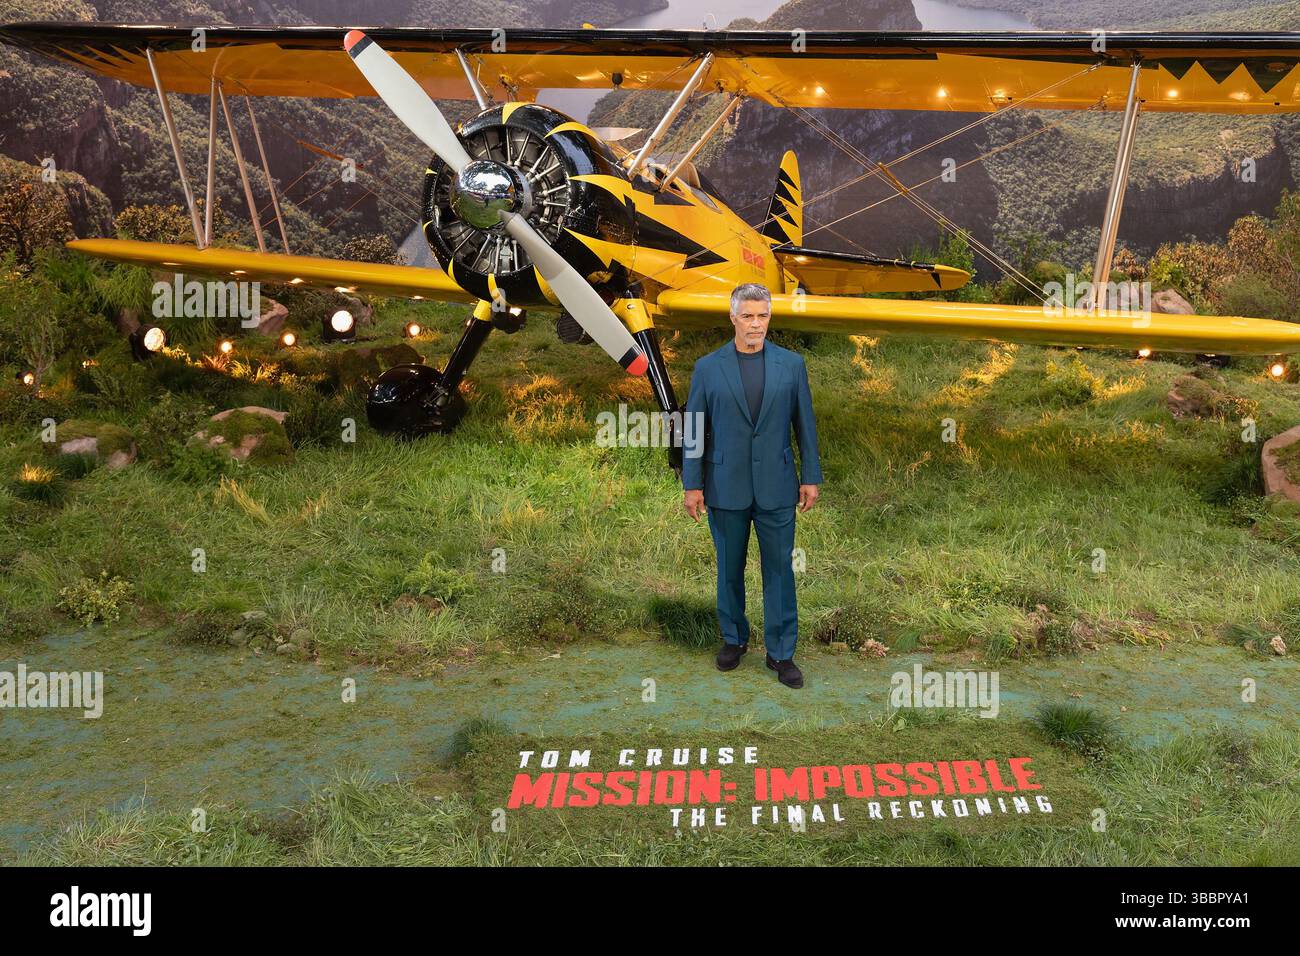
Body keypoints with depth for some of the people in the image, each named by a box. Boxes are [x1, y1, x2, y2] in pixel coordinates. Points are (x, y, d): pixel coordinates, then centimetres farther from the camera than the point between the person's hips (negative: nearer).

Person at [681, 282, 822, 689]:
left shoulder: (791, 364, 2)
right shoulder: (708, 368, -1)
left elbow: (805, 424, 5)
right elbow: (695, 429, 1)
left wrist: (811, 477, 2)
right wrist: (692, 484, -2)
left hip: (776, 487, 0)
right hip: (726, 487, 0)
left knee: (780, 569, 4)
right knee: (730, 569, 12)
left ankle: (781, 652, 15)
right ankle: (734, 638, 31)